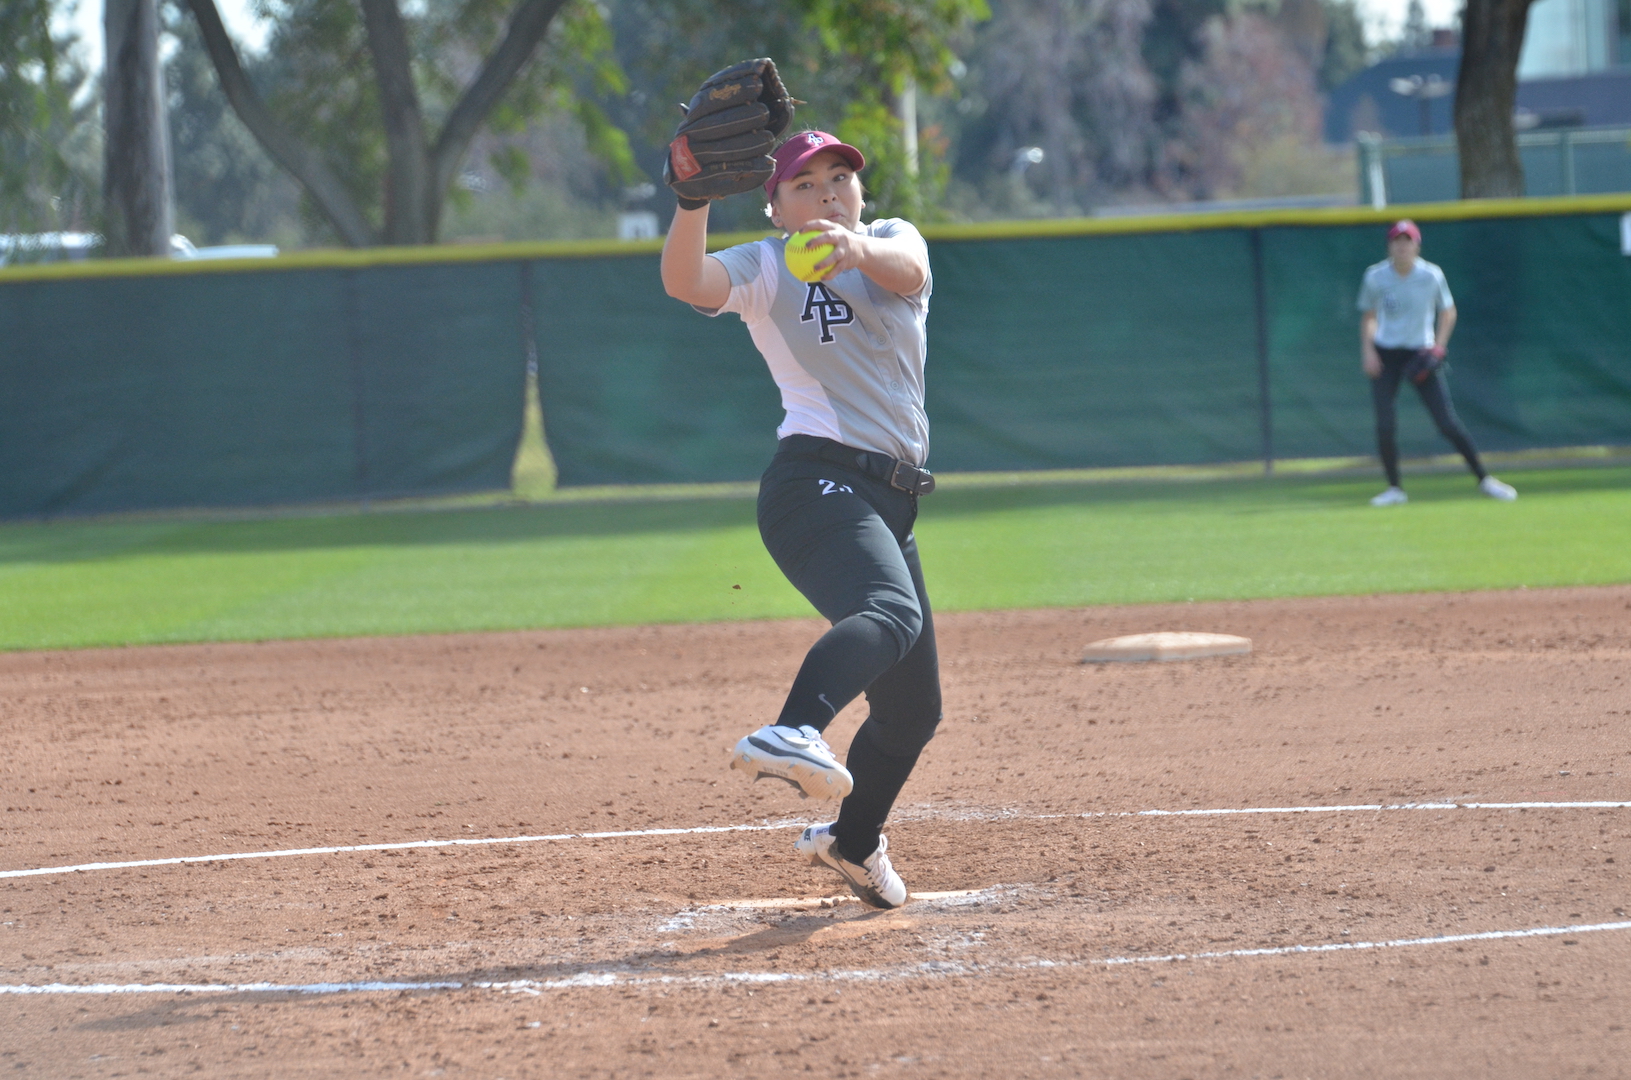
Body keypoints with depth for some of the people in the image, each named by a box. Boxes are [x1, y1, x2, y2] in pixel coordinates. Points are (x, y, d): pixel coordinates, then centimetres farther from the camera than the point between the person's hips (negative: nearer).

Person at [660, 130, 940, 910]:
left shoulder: (893, 239, 14)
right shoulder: (764, 269, 4)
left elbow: (907, 271, -12)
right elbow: (684, 280, -17)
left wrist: (858, 251, -35)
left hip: (889, 506, 6)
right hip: (816, 483, -6)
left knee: (912, 709, 15)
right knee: (888, 611, -38)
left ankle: (852, 843, 39)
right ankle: (795, 734, -65)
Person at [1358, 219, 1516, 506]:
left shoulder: (1431, 276, -6)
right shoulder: (1375, 277, -3)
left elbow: (1448, 312, 6)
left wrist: (1438, 346, -7)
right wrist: (1367, 350, -3)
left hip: (1421, 354, -1)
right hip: (1385, 355, 1)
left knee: (1448, 423, -6)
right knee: (1385, 425, -10)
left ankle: (1483, 479, 4)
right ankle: (1394, 489, 5)